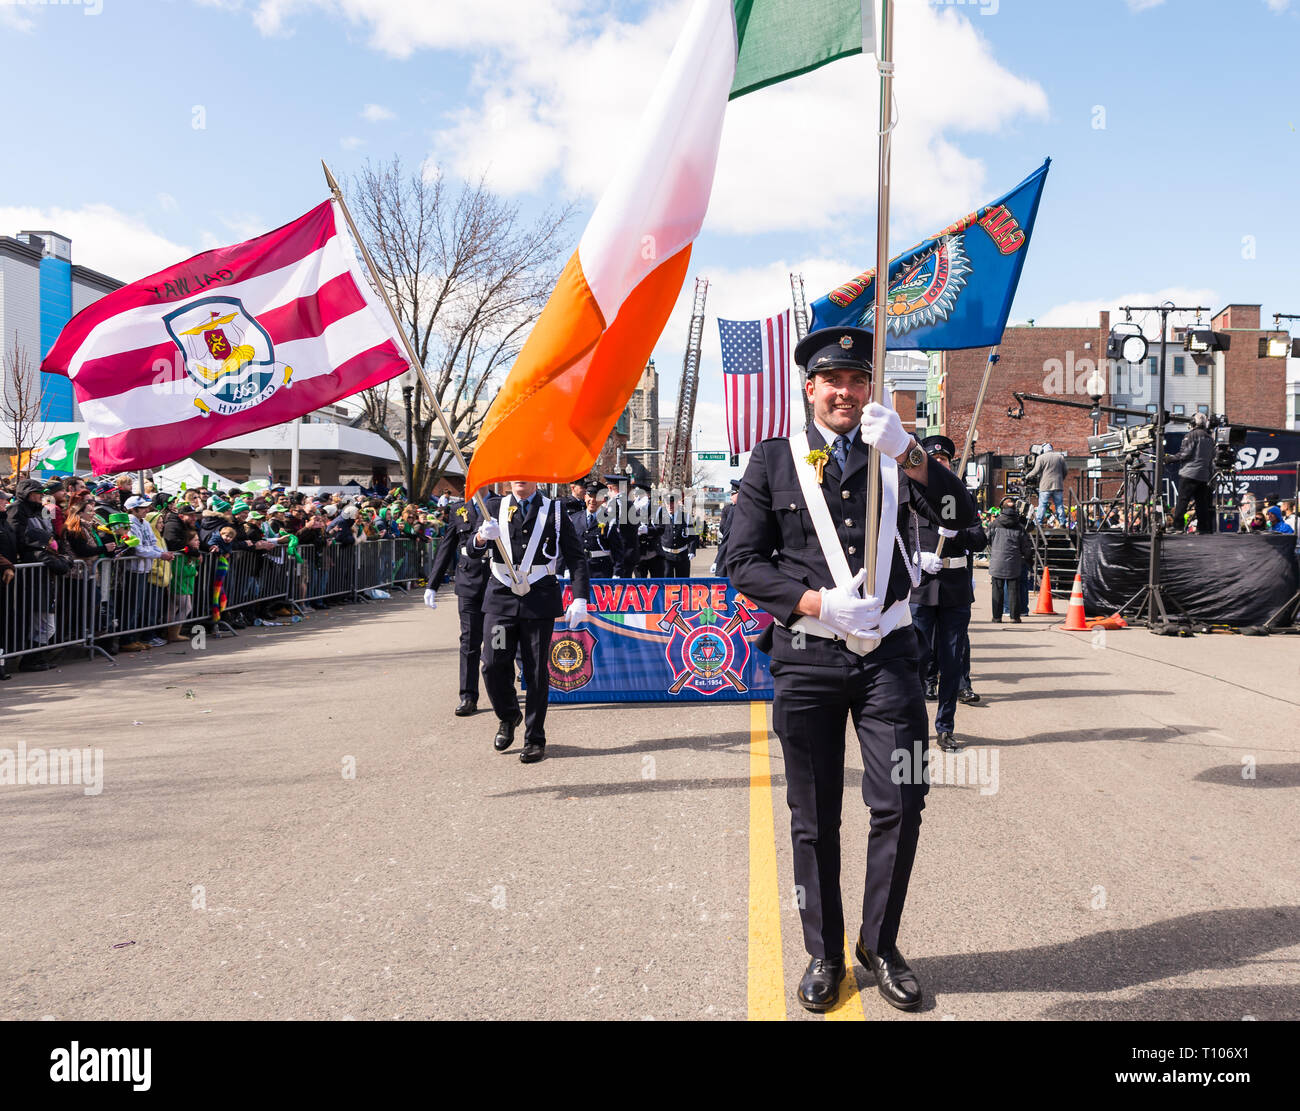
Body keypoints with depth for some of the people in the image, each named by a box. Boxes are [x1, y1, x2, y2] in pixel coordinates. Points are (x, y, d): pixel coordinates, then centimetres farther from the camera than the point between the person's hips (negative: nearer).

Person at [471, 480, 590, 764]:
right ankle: (508, 716, 25)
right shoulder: (494, 507, 9)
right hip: (500, 599, 2)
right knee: (493, 665, -4)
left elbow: (576, 557, 6)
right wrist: (481, 538, -23)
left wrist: (580, 598, -5)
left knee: (536, 671, 2)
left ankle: (535, 738, 15)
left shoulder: (555, 511, 5)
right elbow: (473, 552, 2)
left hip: (539, 600, -1)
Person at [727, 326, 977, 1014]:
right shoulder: (774, 461, 7)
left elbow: (963, 515, -5)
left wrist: (906, 453, -19)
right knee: (814, 819, 8)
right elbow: (743, 561, 2)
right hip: (805, 656, -1)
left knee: (901, 803, -3)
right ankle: (823, 955, 24)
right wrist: (819, 603, -11)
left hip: (886, 654, 1)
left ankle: (880, 944, 19)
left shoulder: (897, 456, 10)